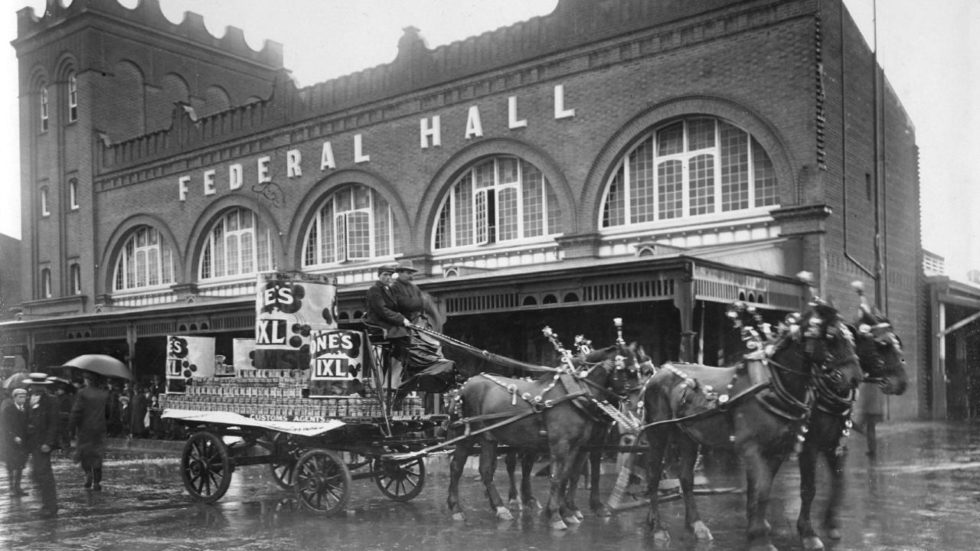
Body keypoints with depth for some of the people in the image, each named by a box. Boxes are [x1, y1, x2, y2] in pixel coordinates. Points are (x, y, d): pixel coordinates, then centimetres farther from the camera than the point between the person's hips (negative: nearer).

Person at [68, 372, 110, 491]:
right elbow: (108, 412, 6)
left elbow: (76, 412, -11)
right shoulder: (104, 394, 3)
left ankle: (88, 472, -9)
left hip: (84, 428, -3)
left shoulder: (82, 393, -9)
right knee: (97, 455, 8)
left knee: (83, 452, 13)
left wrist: (71, 428, -4)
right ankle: (96, 482, 6)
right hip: (100, 429, 3)